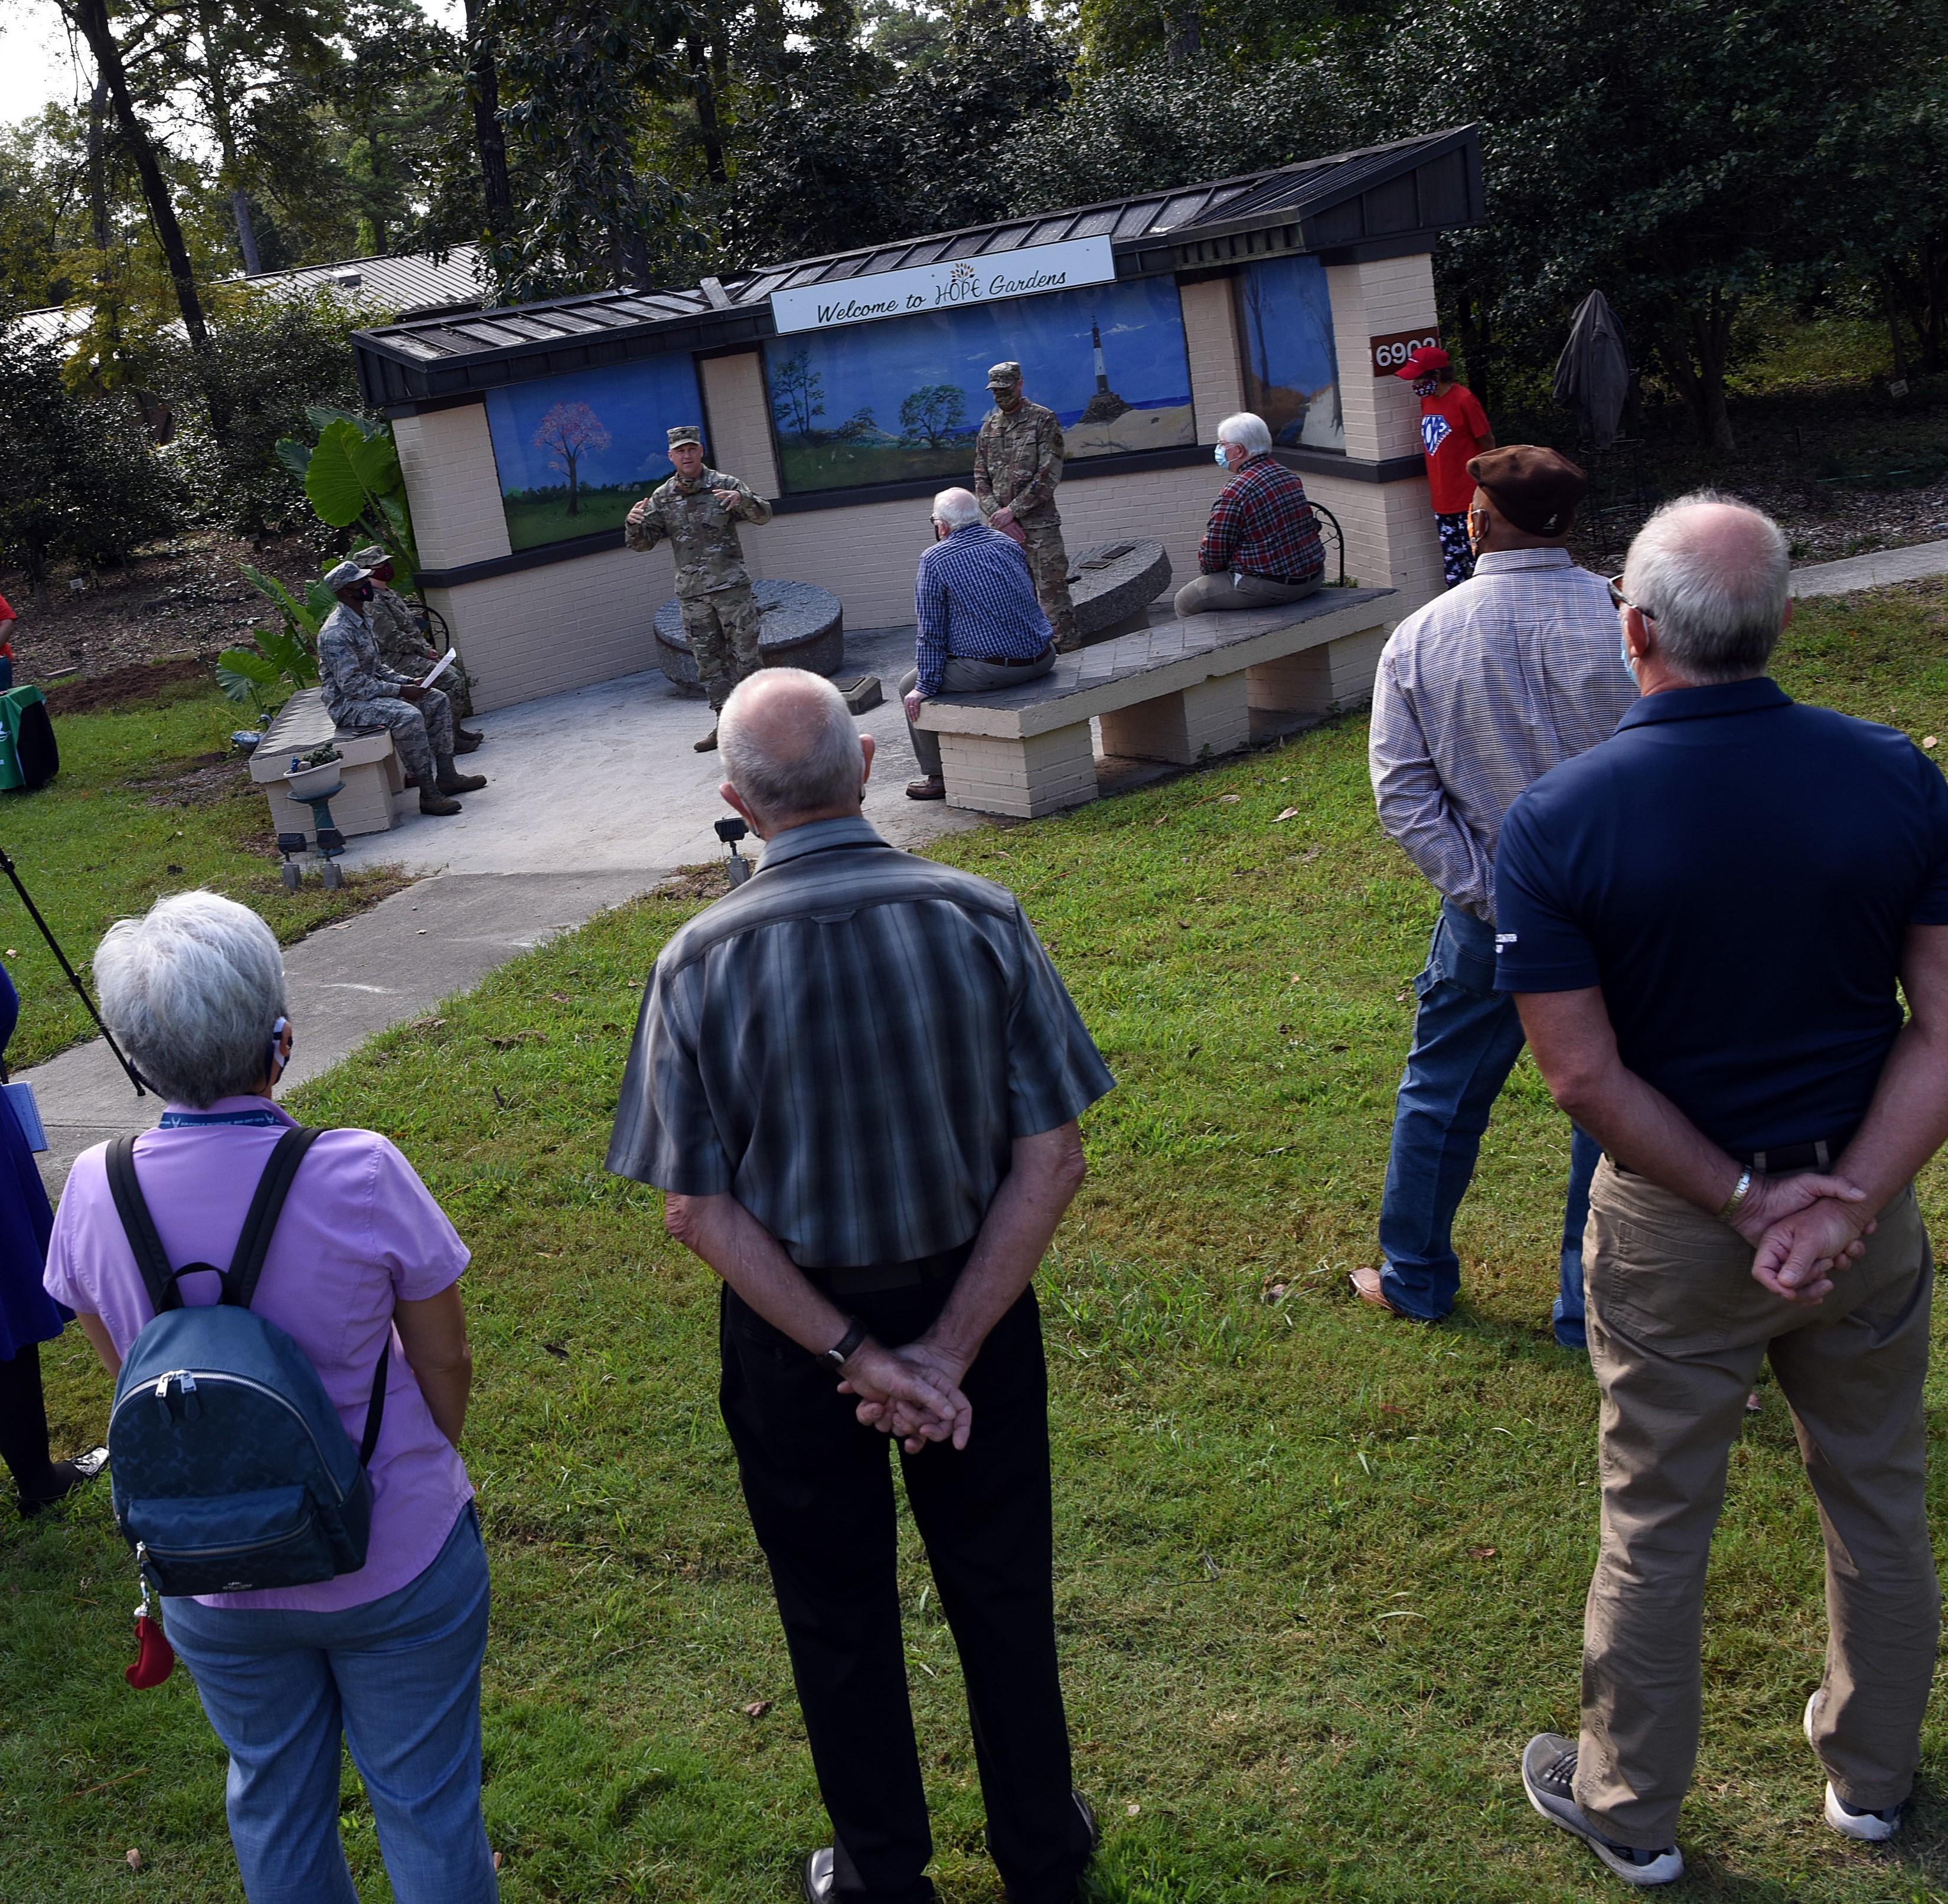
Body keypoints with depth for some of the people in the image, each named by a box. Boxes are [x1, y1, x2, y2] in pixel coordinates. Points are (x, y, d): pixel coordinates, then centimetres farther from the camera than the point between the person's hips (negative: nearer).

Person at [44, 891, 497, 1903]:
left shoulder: (94, 1190, -15)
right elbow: (446, 1365, -11)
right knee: (425, 1803, 18)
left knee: (274, 1798, 26)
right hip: (397, 1557, -3)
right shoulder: (359, 1176, -25)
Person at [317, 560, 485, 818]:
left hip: (371, 690, 11)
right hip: (347, 704, -11)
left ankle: (446, 776, 8)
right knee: (408, 716, -33)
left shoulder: (361, 621, 12)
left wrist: (408, 681, 3)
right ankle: (429, 795, -30)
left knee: (438, 700, 7)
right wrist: (400, 691, -22)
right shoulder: (336, 632, -21)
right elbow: (351, 684, -25)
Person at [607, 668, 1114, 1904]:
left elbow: (699, 1213, -16)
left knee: (840, 1615, 20)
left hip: (790, 1327, -1)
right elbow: (1052, 1161, -16)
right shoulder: (983, 919, -16)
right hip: (974, 1297, 1)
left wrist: (852, 1355, -14)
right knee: (1002, 1588, 22)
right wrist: (951, 1345, -14)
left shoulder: (702, 963, -18)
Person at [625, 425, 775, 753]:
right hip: (692, 591, 3)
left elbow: (763, 515, -7)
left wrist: (742, 499, -28)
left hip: (732, 585, -3)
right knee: (708, 659, 6)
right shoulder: (662, 497, 8)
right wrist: (633, 523, -13)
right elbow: (643, 542, 10)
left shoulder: (725, 485, 0)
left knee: (745, 654, -3)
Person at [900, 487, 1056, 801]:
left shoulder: (935, 559, -7)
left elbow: (931, 632, -9)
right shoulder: (1008, 544, 11)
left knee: (910, 688, 13)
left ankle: (937, 777, 15)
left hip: (989, 669, -8)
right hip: (1041, 659, 8)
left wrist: (925, 687, -4)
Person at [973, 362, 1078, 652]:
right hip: (1003, 528, 5)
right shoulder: (988, 429, 15)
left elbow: (1049, 475, -9)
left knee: (1052, 591, -8)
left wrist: (1013, 510, -13)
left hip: (1040, 524, -5)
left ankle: (1068, 651, -6)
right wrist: (997, 515, -5)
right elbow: (981, 479, 13)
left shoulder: (1043, 420, 0)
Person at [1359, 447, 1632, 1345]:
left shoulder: (1418, 638, -5)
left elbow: (1402, 792, -7)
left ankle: (1414, 1277, 34)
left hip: (1489, 913, 2)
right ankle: (1593, 1305, 23)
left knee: (1441, 1093, 18)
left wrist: (1484, 894, -7)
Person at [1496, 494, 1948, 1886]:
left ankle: (1630, 1808, 34)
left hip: (1673, 1229, -2)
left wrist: (1746, 1198, -11)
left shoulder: (1558, 822, -18)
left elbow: (1588, 1076, -18)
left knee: (1656, 1524, 15)